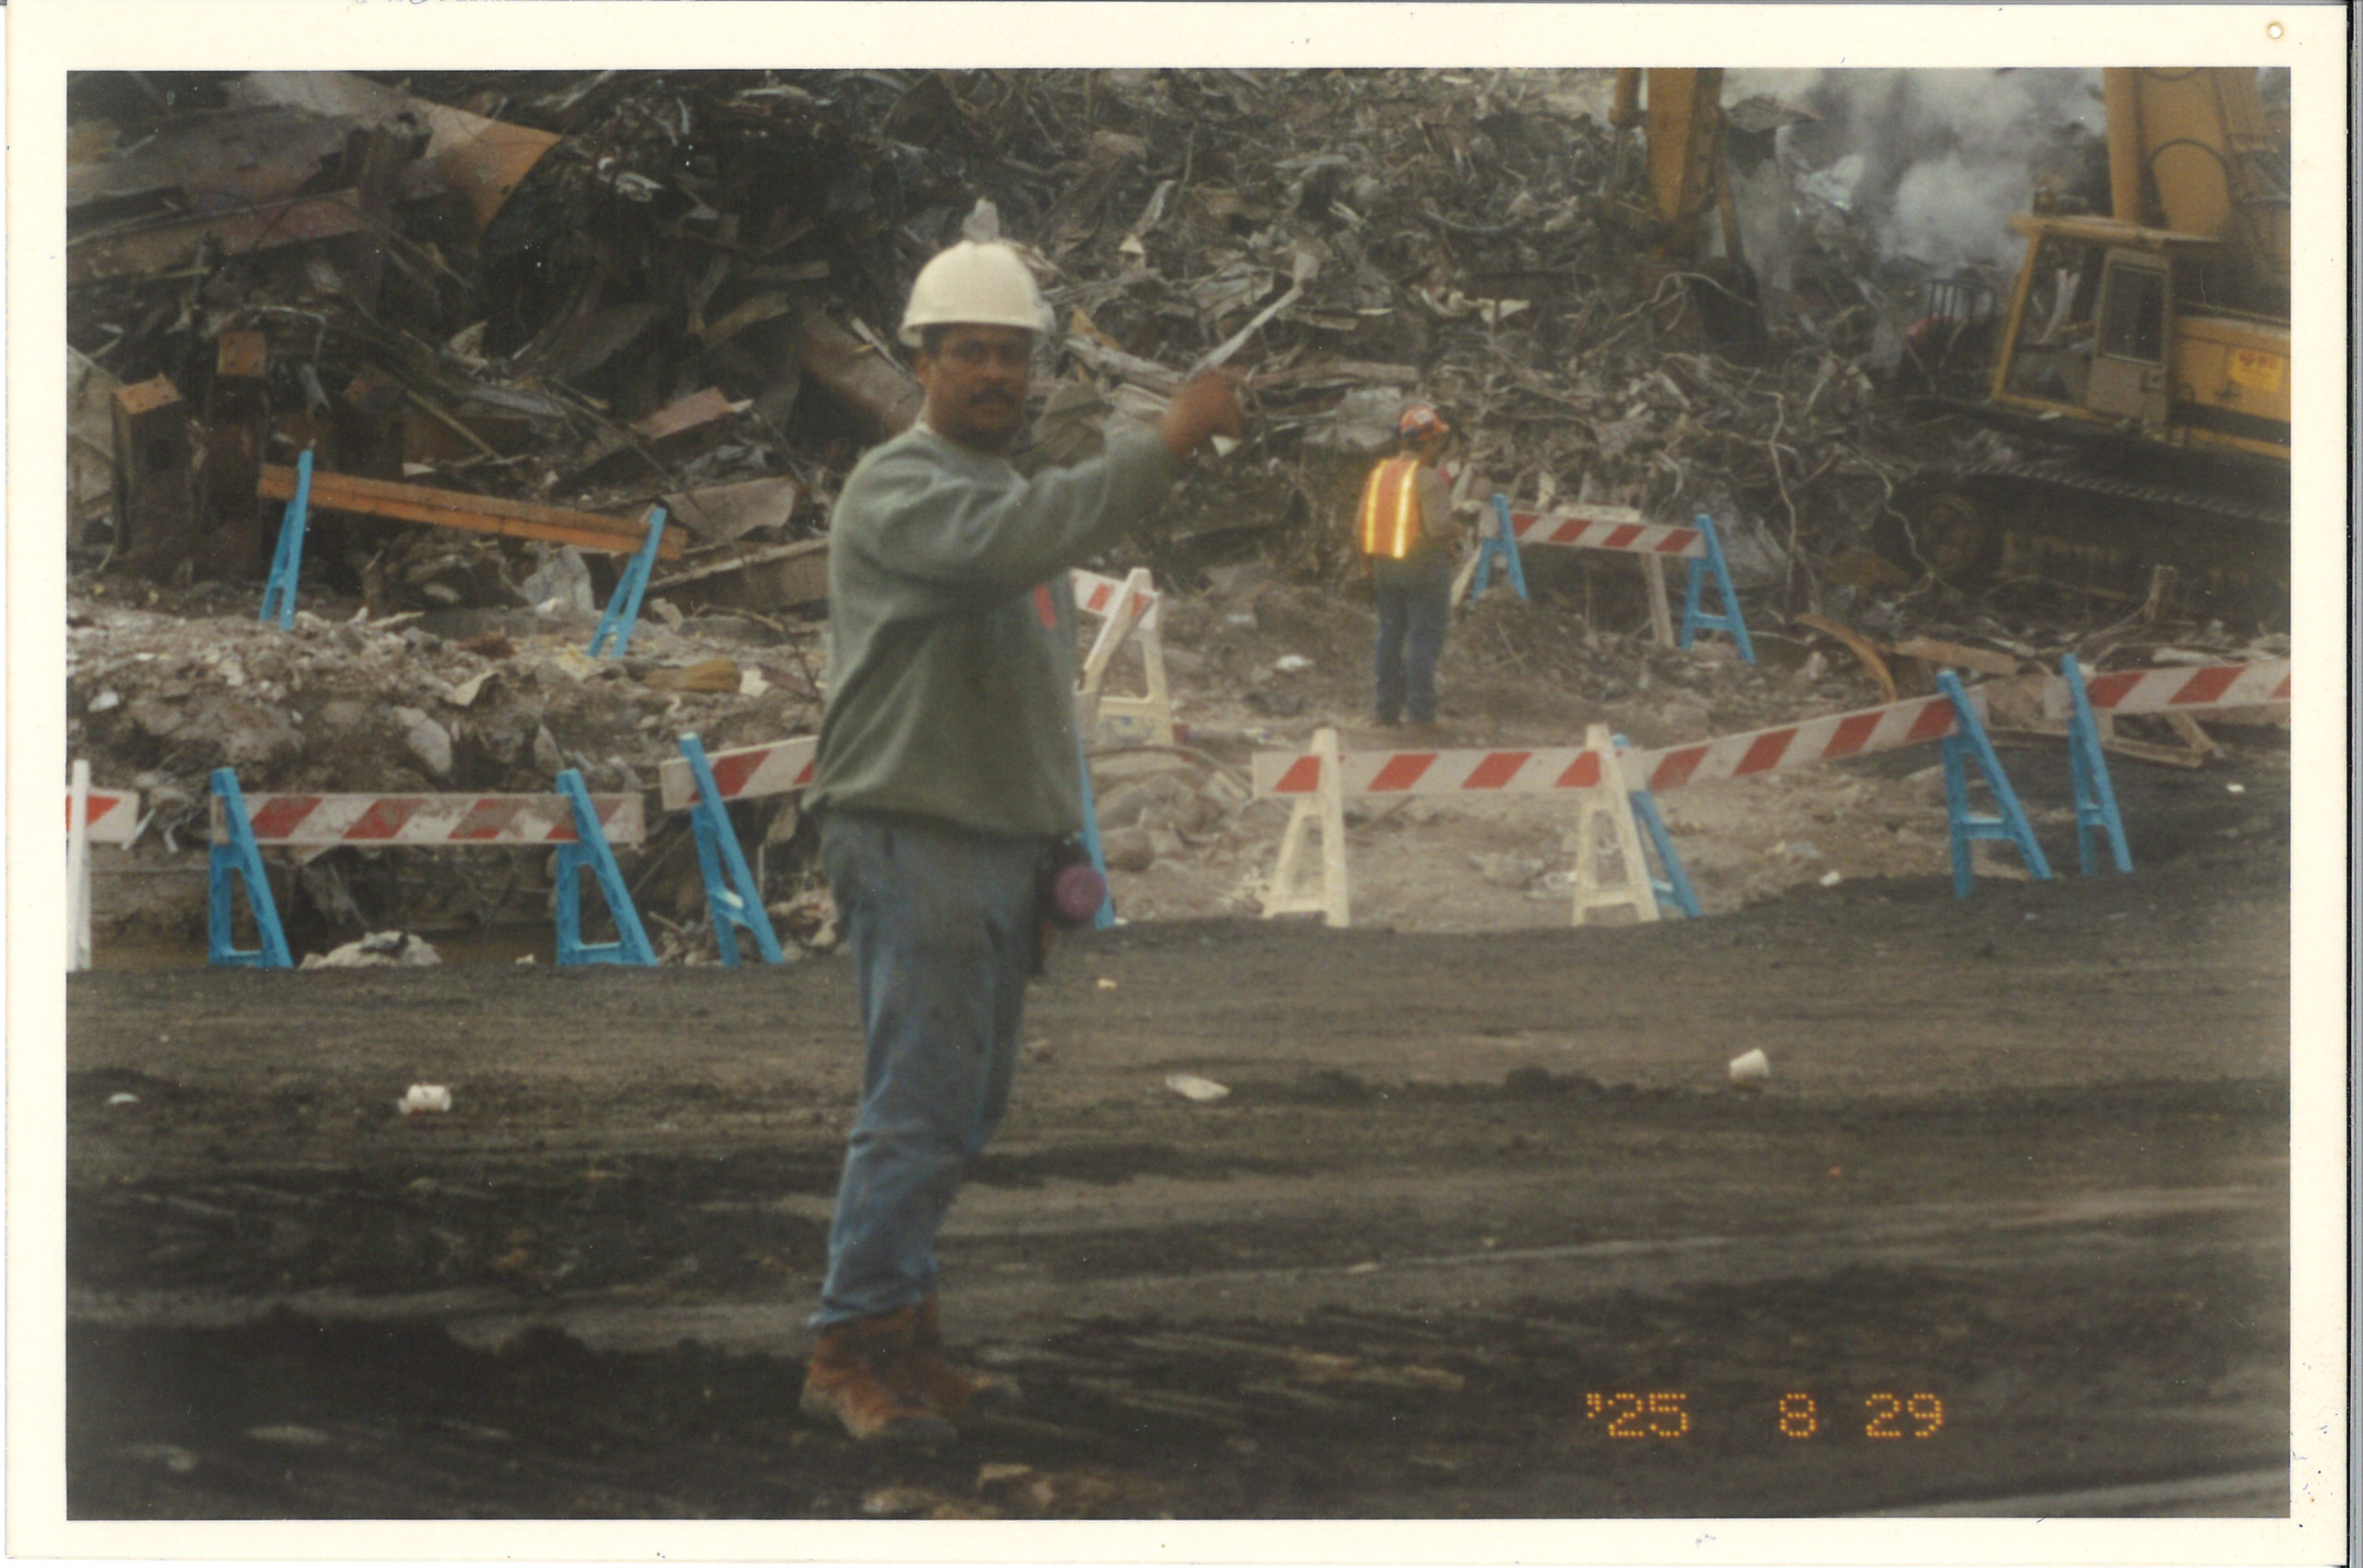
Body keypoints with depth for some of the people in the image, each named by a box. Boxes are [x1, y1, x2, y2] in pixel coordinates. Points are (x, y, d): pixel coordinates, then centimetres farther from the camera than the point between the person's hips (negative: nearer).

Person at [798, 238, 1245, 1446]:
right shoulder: (897, 488, -10)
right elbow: (1011, 542, -33)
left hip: (1000, 843, 9)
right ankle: (849, 1353, -9)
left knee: (962, 1108, 9)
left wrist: (1057, 841, 20)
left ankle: (901, 1335, 15)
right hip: (911, 837, -9)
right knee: (921, 1103, -12)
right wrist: (1166, 442, -32)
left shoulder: (1010, 490, 20)